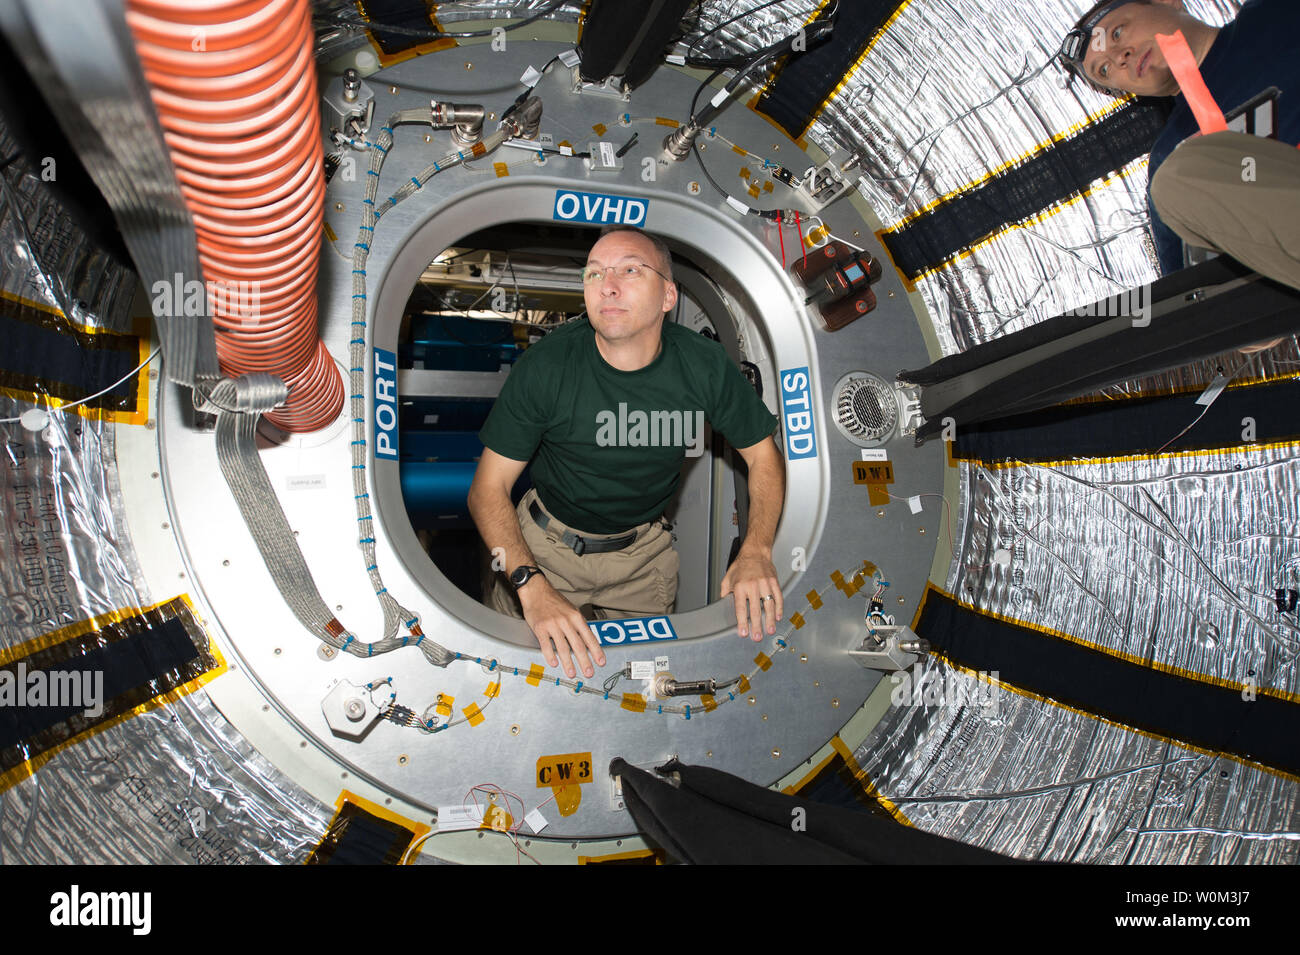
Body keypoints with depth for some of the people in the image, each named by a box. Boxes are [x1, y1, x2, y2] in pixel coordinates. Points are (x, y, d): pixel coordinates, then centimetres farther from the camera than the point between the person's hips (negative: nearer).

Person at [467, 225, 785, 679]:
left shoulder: (704, 366, -19)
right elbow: (488, 488, -20)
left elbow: (763, 454, -5)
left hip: (642, 555, 2)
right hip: (546, 542, -1)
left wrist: (756, 551, -22)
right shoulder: (544, 365, -24)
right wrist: (531, 585, -36)